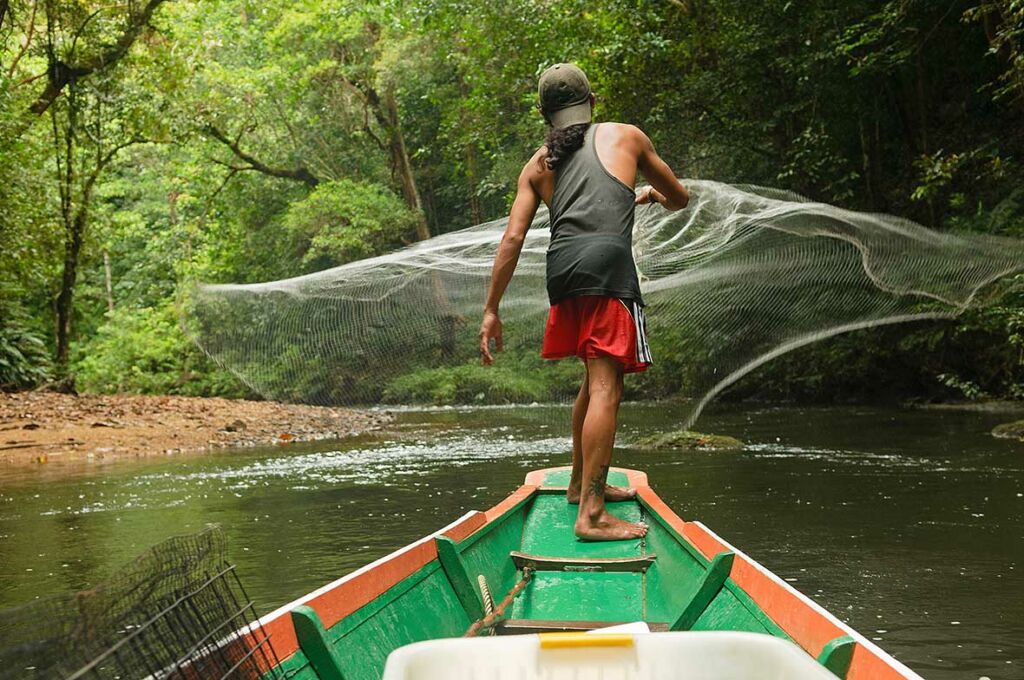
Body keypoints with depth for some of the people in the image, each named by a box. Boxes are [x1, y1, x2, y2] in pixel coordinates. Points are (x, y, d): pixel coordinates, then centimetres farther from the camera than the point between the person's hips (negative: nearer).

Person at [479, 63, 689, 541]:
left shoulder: (537, 165, 23)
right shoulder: (625, 136, 19)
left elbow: (512, 239, 12)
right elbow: (680, 199, 28)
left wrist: (491, 311, 13)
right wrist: (653, 194, 51)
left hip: (561, 267, 5)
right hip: (607, 260, -5)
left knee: (596, 376, 23)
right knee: (605, 387, -11)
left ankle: (582, 482, 35)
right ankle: (591, 514, -18)